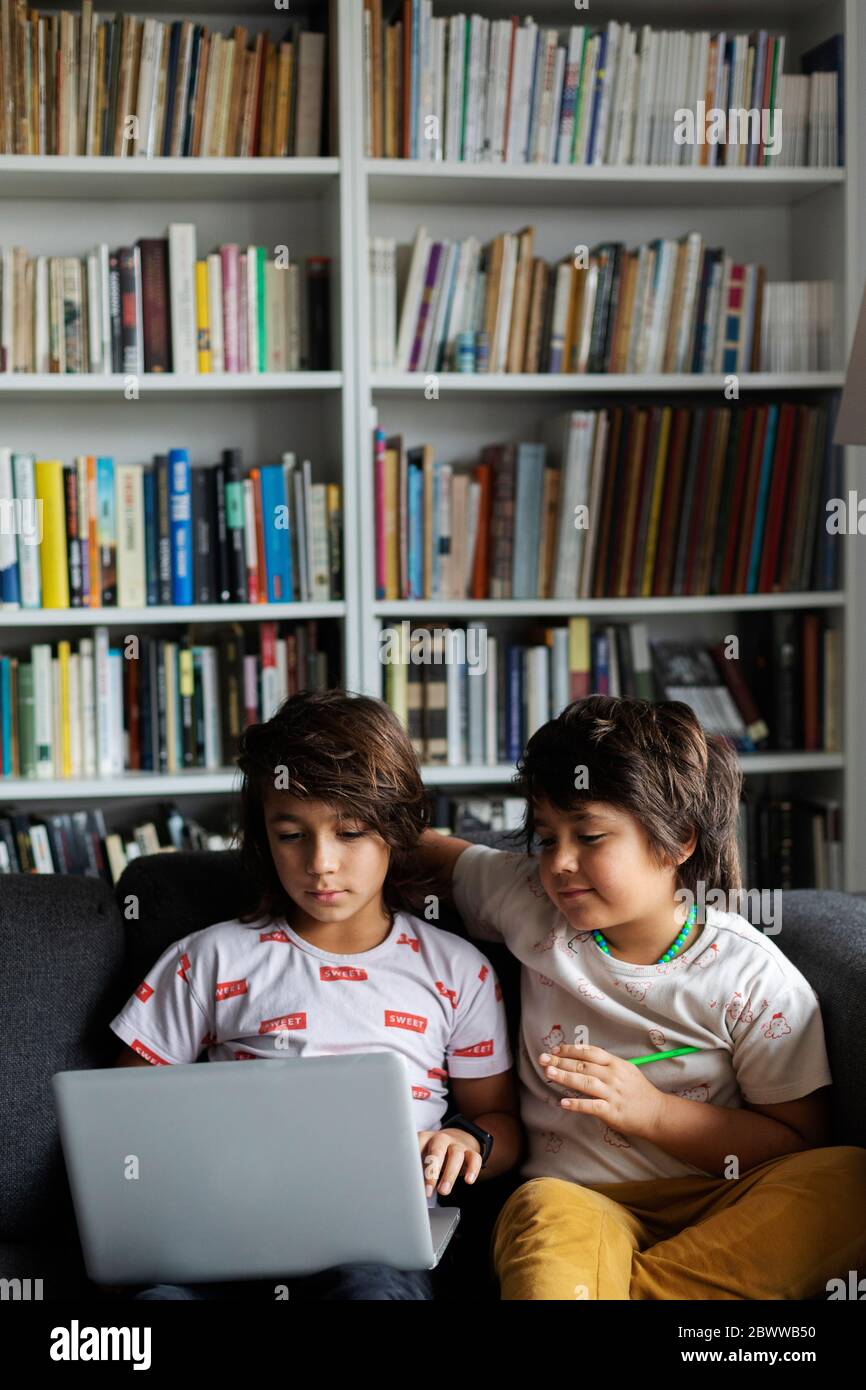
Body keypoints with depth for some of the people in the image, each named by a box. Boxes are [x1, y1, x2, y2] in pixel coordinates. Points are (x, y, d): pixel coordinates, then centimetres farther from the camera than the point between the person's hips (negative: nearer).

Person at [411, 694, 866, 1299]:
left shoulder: (754, 977, -1)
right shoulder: (530, 904, 7)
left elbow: (799, 1145, -1)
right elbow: (435, 854, 25)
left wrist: (653, 1111, -12)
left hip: (717, 1212, 2)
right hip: (579, 1200, -2)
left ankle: (630, 1288, -32)